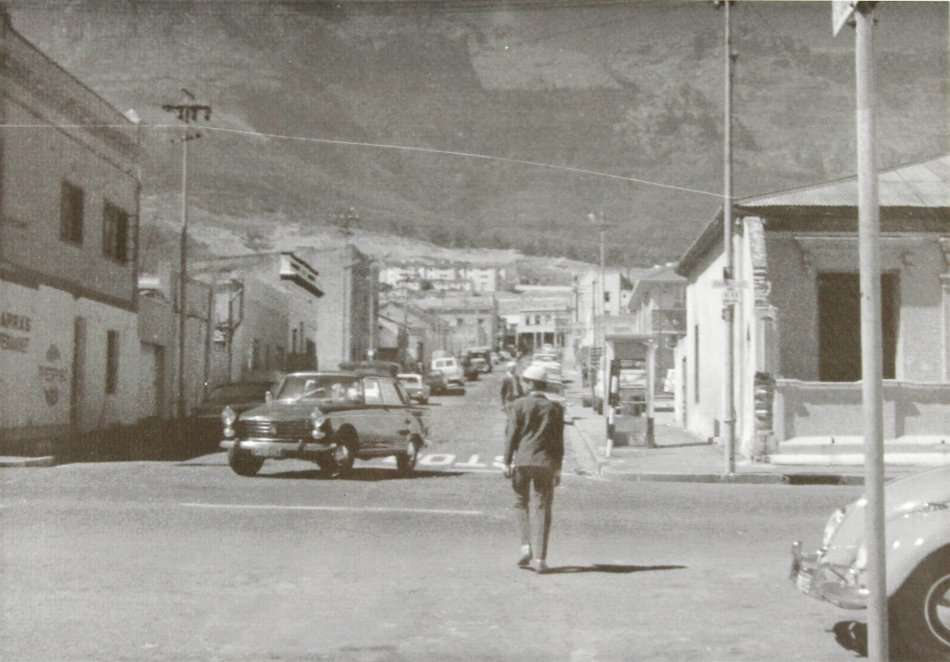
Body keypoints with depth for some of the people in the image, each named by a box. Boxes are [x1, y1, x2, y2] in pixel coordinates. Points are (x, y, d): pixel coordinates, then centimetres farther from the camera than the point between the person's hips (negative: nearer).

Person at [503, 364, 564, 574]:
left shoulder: (518, 405, -3)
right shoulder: (555, 408, 4)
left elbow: (511, 436, -5)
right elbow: (559, 441, 6)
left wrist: (507, 463, 0)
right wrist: (557, 469, 11)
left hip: (522, 461, -1)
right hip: (546, 463, 1)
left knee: (521, 503, 17)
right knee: (542, 509, 2)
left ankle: (526, 547, 3)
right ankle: (539, 559, 0)